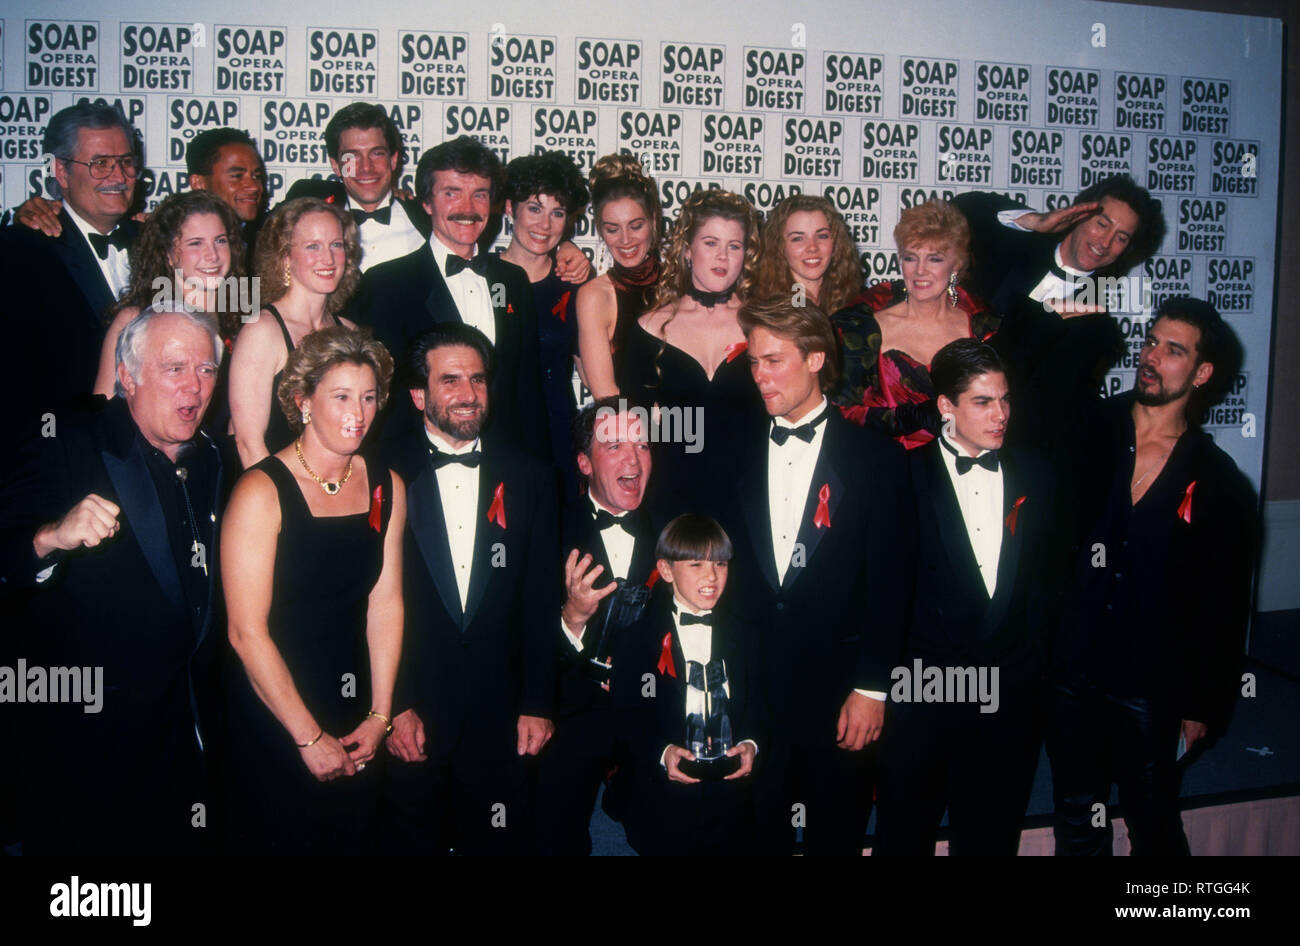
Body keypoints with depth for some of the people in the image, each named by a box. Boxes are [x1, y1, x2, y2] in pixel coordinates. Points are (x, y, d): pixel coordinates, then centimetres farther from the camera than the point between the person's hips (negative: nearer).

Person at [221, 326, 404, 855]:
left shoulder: (387, 488, 1)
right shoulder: (262, 492, -16)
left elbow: (385, 604, 3)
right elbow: (247, 632, -17)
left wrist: (379, 715, -1)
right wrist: (309, 737, -13)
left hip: (353, 715, 5)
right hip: (269, 717, -5)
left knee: (355, 839, 16)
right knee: (276, 839, 9)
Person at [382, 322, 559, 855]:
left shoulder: (529, 480, 5)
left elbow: (542, 603, 5)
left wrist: (537, 705, 2)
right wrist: (393, 707, -8)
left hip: (500, 725, 2)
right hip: (408, 726, -1)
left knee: (499, 842, 9)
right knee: (412, 841, 10)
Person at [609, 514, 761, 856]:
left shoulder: (742, 635, 6)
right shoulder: (639, 636, -4)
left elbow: (757, 701, 7)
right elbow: (623, 712, -7)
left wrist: (750, 744, -10)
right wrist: (661, 752, -19)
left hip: (729, 792, 3)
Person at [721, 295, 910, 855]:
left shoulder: (875, 457, -3)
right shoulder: (736, 455, 6)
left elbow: (887, 579, -5)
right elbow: (727, 569, 6)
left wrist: (871, 687, -8)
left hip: (838, 684, -2)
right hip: (749, 685, 2)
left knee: (837, 835, 12)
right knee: (757, 834, 11)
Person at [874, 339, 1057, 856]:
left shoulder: (1034, 475, 6)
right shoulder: (906, 475, -7)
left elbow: (1044, 576, 12)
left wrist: (1032, 655, 7)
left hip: (1012, 697, 3)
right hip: (922, 694, -3)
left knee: (991, 836, 17)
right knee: (904, 835, 11)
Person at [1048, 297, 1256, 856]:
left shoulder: (1220, 484, -3)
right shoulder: (1086, 432, -1)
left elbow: (1223, 608, 0)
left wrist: (1205, 705, 1)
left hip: (1151, 689, -1)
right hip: (1070, 677, 1)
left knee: (1154, 824, 16)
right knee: (1077, 824, 15)